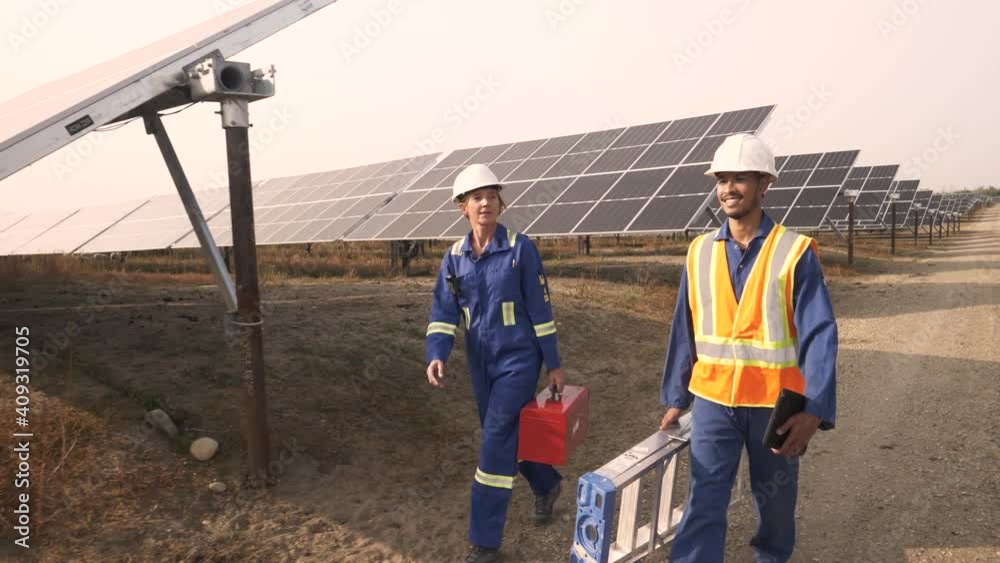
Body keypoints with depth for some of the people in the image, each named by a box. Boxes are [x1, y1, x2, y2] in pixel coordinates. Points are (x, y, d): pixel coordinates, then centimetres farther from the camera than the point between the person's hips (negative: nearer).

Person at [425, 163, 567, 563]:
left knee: (495, 444, -7)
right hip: (480, 364, 5)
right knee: (508, 436, 18)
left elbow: (540, 310, -8)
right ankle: (547, 484, 47)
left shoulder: (520, 248, -11)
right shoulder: (454, 257, 1)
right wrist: (436, 357, -19)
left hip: (518, 360, -5)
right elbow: (443, 314, -2)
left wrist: (554, 364, -6)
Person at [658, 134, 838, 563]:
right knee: (704, 506, -2)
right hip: (713, 400, 1)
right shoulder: (700, 252, 0)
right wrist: (675, 398, 8)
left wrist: (815, 410, -26)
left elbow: (819, 335, -15)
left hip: (775, 404, -1)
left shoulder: (795, 252, -9)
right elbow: (684, 331, 5)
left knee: (774, 500, 19)